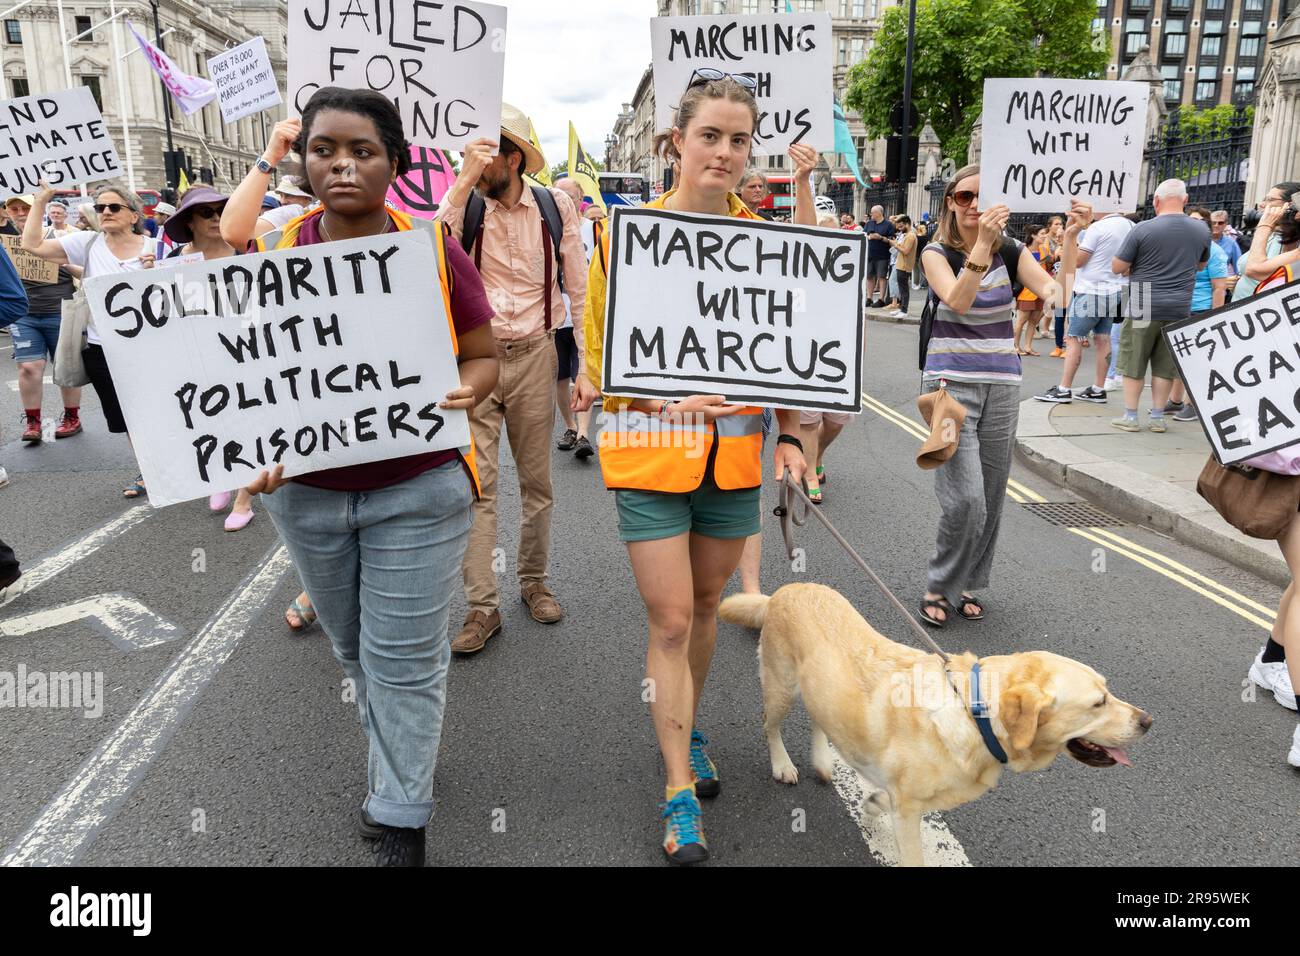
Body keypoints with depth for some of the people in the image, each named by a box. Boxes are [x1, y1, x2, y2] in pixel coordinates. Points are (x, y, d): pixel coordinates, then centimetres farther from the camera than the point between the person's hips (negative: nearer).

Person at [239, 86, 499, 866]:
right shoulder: (275, 256, -2)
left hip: (417, 490, -3)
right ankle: (399, 760, 45)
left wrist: (458, 395, -22)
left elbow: (484, 358, -1)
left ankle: (401, 819, 22)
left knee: (404, 660, 4)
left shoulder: (434, 251, -7)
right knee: (356, 649, 19)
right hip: (307, 491, 3)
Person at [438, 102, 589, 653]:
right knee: (475, 485, -2)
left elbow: (579, 291, 6)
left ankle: (533, 580, 30)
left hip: (533, 356, 1)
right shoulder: (465, 203, 1)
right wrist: (465, 179, -20)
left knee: (537, 480, 11)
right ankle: (482, 606, 6)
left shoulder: (555, 208, 2)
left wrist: (585, 362, 2)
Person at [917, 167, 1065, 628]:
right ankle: (940, 588, 7)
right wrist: (982, 243, -29)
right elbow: (958, 300, -22)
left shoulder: (1010, 250, 6)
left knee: (991, 498, 7)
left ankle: (967, 584, 25)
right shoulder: (937, 252, -3)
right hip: (951, 382, -4)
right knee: (965, 498, -13)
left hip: (1001, 386, 4)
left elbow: (1054, 291, -9)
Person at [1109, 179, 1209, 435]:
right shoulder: (1202, 230, 4)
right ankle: (1157, 417, 15)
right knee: (1165, 365, 10)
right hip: (1180, 308, 4)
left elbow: (1117, 267, -8)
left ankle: (1130, 417, 9)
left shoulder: (1143, 229, -12)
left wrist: (1134, 265, 12)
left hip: (1144, 307, -4)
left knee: (1134, 363, 6)